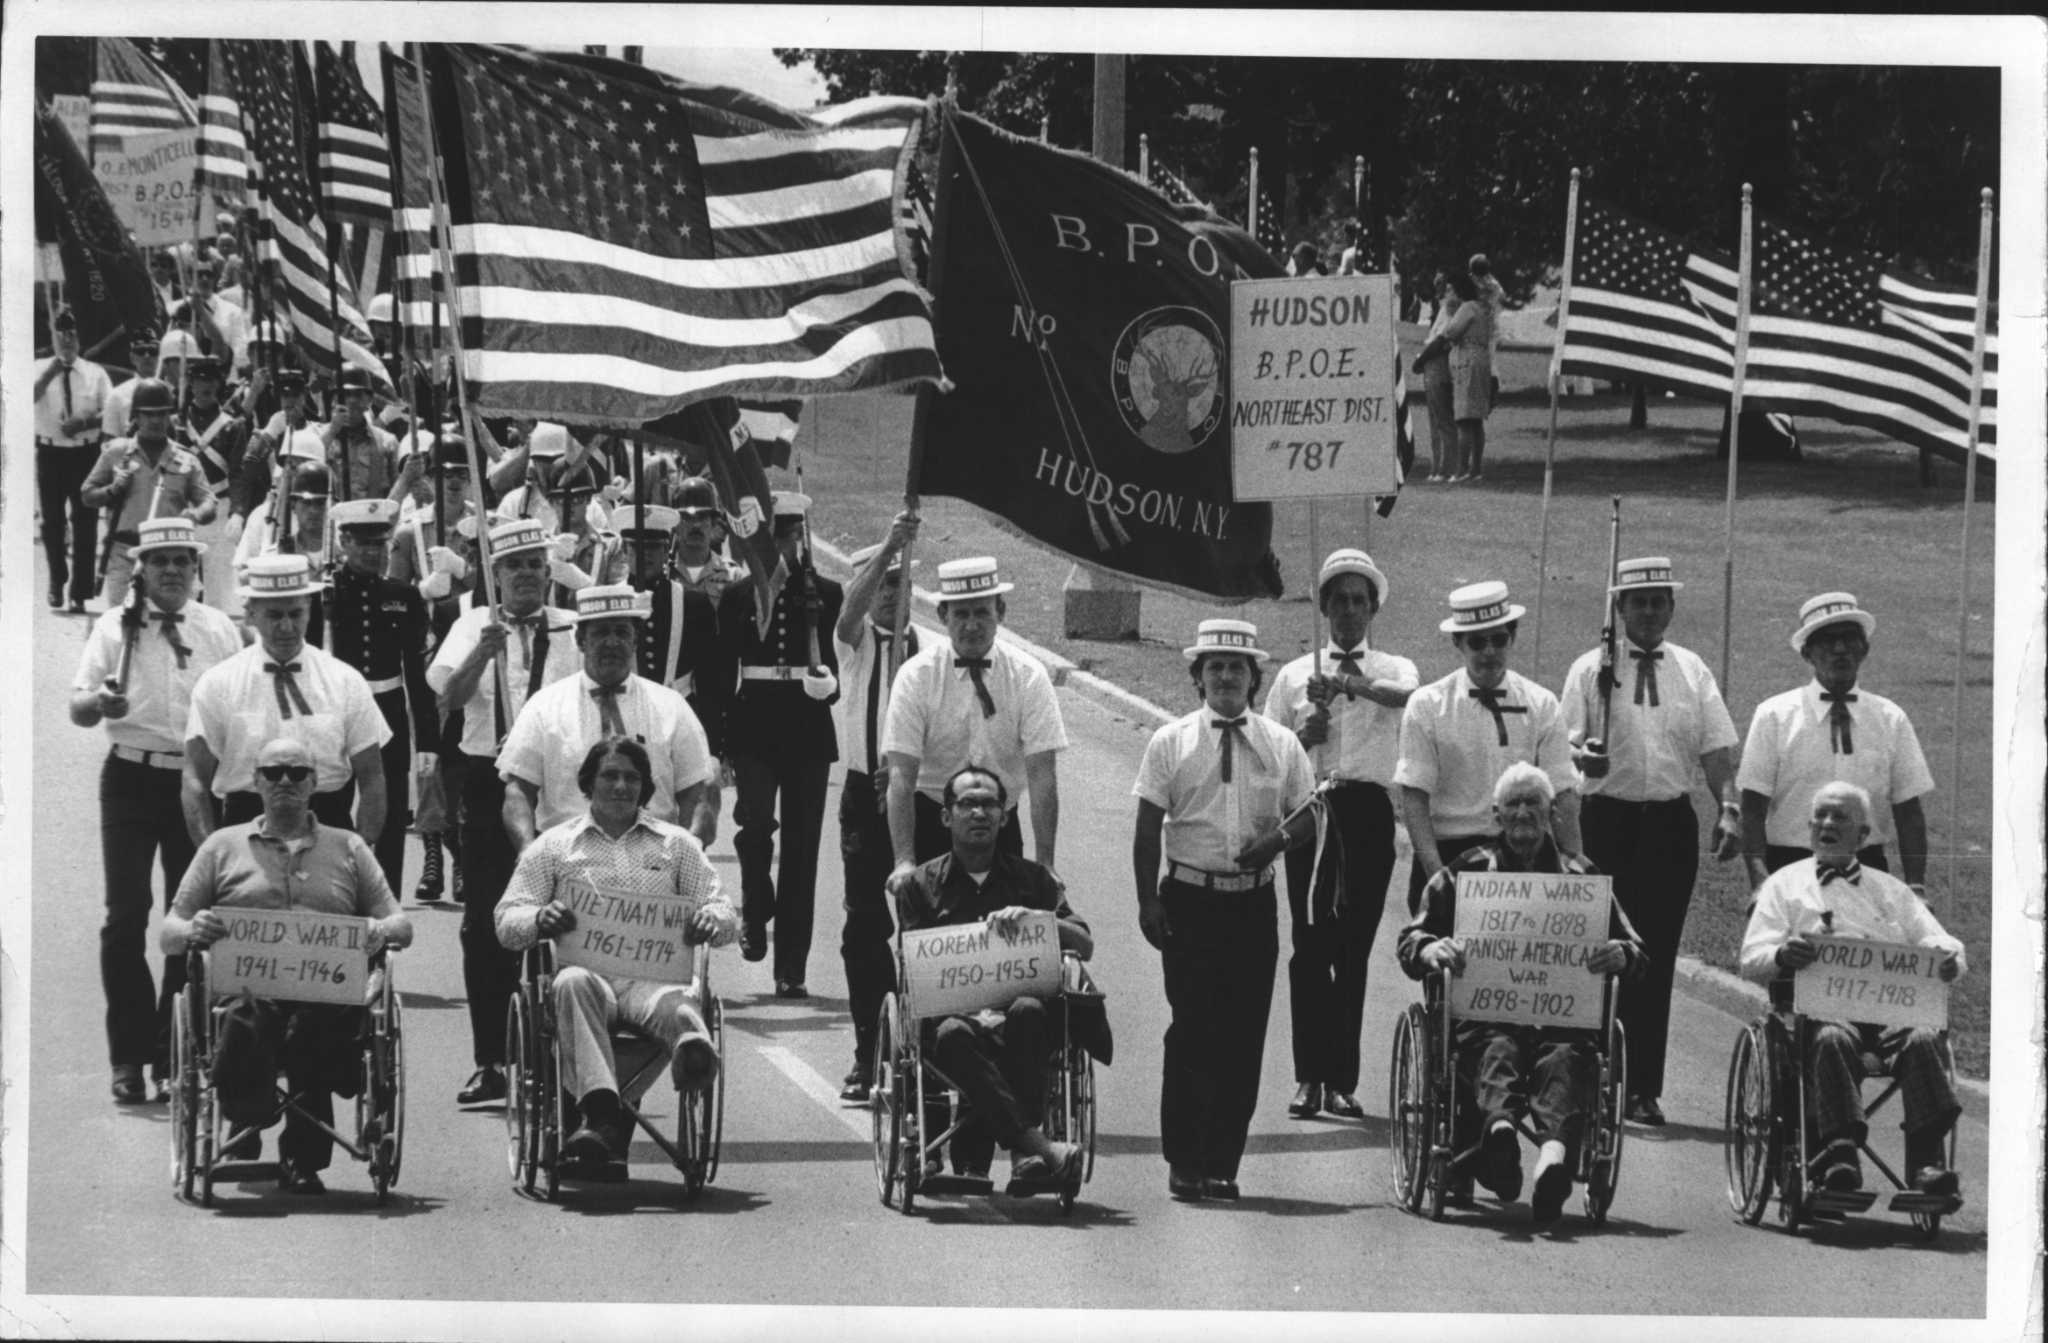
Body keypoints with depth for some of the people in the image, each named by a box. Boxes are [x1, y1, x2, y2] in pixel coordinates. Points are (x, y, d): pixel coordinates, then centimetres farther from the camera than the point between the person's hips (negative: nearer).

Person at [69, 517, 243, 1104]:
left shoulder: (219, 631, 6)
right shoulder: (115, 628, 0)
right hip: (132, 780, -2)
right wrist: (100, 703, -27)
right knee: (126, 917, -7)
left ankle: (174, 1056, 12)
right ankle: (128, 1058, -1)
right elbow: (78, 708, -4)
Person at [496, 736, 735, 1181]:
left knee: (677, 1001, -37)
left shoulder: (677, 844, 25)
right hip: (589, 969, -1)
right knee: (573, 983, -39)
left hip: (653, 975, 1)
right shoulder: (554, 846, 22)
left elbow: (725, 913, 20)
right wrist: (540, 919, -11)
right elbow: (507, 922, 15)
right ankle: (601, 1114, -57)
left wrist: (711, 919, -7)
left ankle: (694, 1046, -76)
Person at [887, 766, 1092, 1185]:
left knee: (1028, 1011, -35)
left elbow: (1084, 946, 7)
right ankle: (1034, 1143, -46)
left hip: (1021, 1024, 1)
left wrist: (1031, 917, -12)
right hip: (956, 1013, -1)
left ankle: (1024, 1154, -34)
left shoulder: (1032, 879, 21)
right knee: (953, 1035, -36)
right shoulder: (921, 885, 18)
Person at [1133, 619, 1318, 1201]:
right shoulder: (1170, 743, 4)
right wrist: (1147, 901, -5)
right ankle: (1184, 1163, -1)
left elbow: (1308, 813, 11)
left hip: (1254, 903, 2)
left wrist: (1279, 838, -10)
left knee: (1244, 1033, 1)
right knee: (1192, 1029, -8)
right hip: (1190, 901, -2)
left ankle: (1223, 1163, 8)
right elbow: (1148, 827, 2)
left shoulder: (1281, 745, 9)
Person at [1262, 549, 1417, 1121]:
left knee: (1354, 947, -1)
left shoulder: (1395, 670, 12)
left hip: (1369, 812, 0)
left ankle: (1342, 1080, 2)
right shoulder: (1294, 676, 14)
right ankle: (1309, 1077, -4)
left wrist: (1353, 683, -29)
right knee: (1310, 944, -6)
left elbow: (1409, 698, -14)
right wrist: (1304, 737, -6)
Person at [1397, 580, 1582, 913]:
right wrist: (1436, 871, -17)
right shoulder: (1426, 706, 2)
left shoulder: (1541, 706, 6)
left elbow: (1563, 797, 1)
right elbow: (1414, 797, -4)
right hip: (1448, 853, -1)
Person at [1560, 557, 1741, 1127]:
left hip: (1672, 821, 2)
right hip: (1608, 818, -2)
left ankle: (1644, 1089, 6)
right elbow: (1568, 740, -3)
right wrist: (1583, 755, -26)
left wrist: (1729, 806, -11)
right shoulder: (1591, 669, 2)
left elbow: (1716, 747, 4)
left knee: (1657, 956, 3)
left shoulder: (1692, 671, 9)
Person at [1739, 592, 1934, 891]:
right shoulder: (1774, 717, 1)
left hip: (1868, 869, 2)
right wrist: (1760, 884, -16)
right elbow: (1753, 809, -3)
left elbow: (1908, 811, 5)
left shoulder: (1891, 720, 7)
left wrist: (1916, 887, -8)